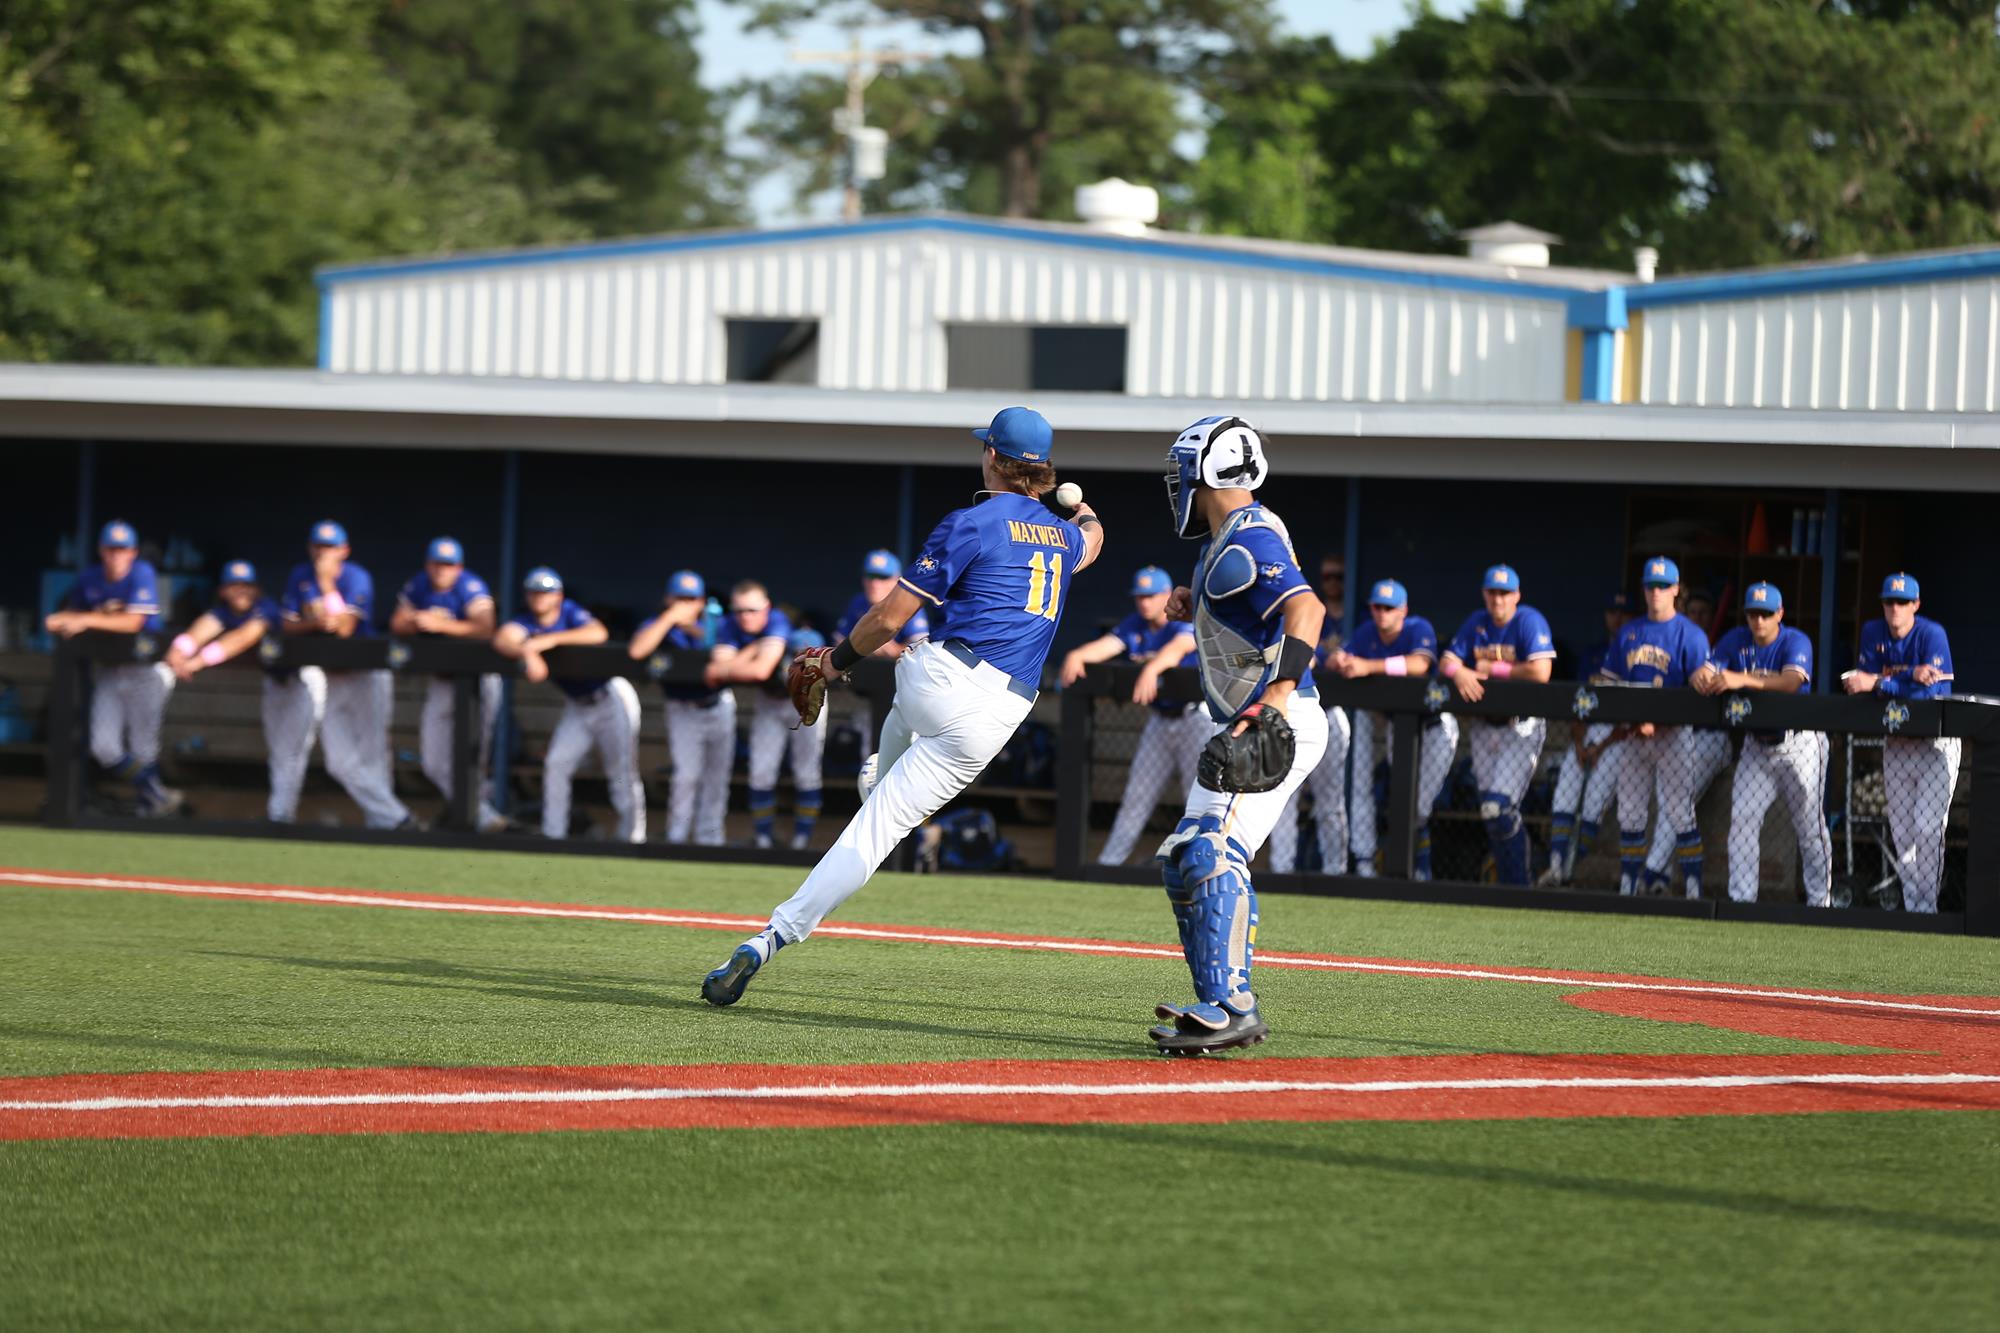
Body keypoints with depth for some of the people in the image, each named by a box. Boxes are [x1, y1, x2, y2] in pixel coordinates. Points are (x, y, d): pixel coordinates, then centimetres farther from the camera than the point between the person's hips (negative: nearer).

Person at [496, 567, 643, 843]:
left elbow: (599, 633, -34)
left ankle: (631, 837, 0)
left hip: (611, 697, -5)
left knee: (622, 773, -5)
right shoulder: (527, 622, -3)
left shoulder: (571, 613, -15)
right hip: (577, 705, 5)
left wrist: (552, 639, -37)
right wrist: (527, 652, -42)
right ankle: (552, 836, 3)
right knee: (555, 766, -3)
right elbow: (502, 640, -22)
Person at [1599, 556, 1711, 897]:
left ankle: (1693, 888, -5)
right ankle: (1628, 885, 11)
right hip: (1635, 736, 5)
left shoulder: (1690, 635, -3)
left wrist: (1658, 723, -17)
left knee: (1679, 814, -8)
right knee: (1629, 814, 4)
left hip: (1675, 735, -5)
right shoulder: (1628, 634, 13)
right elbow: (1611, 683, 15)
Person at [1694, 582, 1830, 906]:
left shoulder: (1796, 642, -16)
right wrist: (1702, 677, -34)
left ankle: (1820, 901, 8)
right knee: (1741, 819, -1)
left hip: (1799, 744, -5)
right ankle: (1740, 900, 4)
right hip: (1756, 743, 5)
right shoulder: (1736, 641, 0)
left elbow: (1792, 681, -34)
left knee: (1810, 826, -1)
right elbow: (1709, 671, -7)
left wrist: (1743, 680, -48)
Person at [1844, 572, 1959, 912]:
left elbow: (1932, 692, -24)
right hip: (1896, 743, 5)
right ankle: (1911, 908, 10)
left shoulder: (1932, 635, -15)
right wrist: (1911, 677, -24)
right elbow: (1866, 679, -10)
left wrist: (1878, 683, -28)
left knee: (1928, 827, -14)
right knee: (1901, 830, 5)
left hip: (1936, 743, -5)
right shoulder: (1873, 633, 1)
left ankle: (1926, 907, -11)